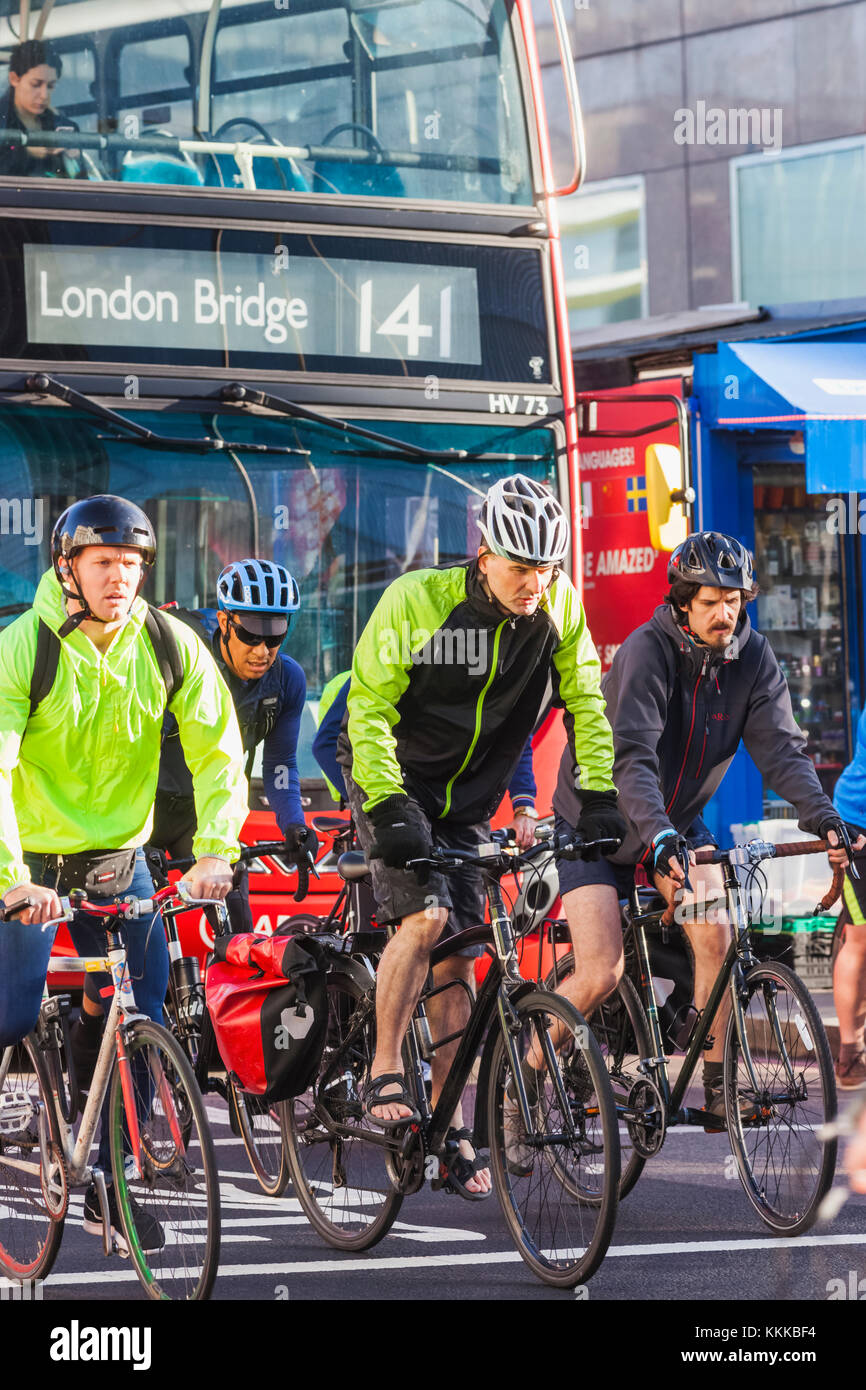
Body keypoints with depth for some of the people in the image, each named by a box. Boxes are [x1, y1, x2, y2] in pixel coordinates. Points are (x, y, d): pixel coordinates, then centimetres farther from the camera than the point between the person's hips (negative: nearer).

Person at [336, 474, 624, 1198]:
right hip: (394, 783, -4)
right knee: (427, 914, -25)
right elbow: (370, 708, -20)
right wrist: (390, 807, -29)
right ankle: (385, 1075, -14)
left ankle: (447, 1118, 9)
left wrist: (600, 797, -10)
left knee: (458, 956, 2)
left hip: (469, 800, 4)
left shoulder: (559, 606, -11)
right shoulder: (416, 600, -22)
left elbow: (585, 704, -1)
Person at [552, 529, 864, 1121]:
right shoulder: (648, 651, -27)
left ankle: (718, 1088, -7)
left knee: (715, 934, -17)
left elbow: (781, 749, -16)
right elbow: (631, 757, -37)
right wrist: (659, 836, -52)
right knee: (602, 973, -14)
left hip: (680, 821, 4)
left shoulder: (753, 658, -12)